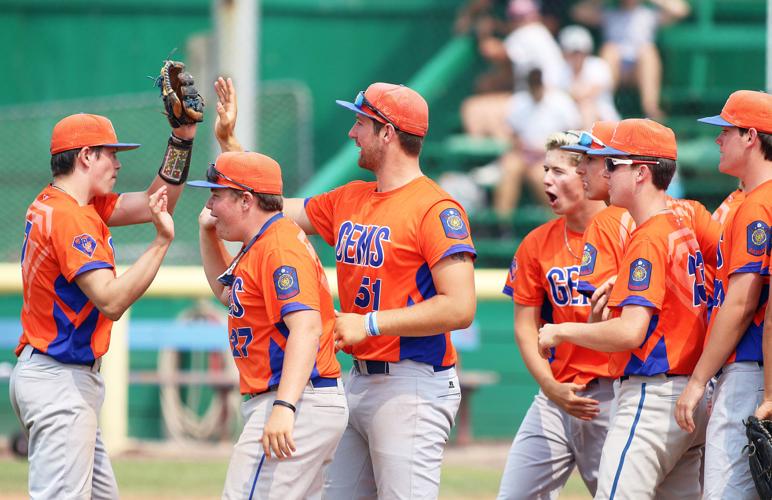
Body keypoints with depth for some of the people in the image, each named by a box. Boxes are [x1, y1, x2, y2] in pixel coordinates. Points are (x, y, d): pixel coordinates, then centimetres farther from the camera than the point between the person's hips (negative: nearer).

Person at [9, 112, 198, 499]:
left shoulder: (57, 203, 13)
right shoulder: (69, 217, -17)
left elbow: (154, 204, 19)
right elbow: (111, 301, -25)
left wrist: (182, 139, 9)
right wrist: (162, 242, -24)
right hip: (60, 381, -11)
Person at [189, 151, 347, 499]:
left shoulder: (280, 247, -16)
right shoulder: (260, 245, 17)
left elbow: (306, 327, -28)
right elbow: (226, 291, 37)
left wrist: (284, 407, -38)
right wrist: (208, 234, 22)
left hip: (301, 404, -11)